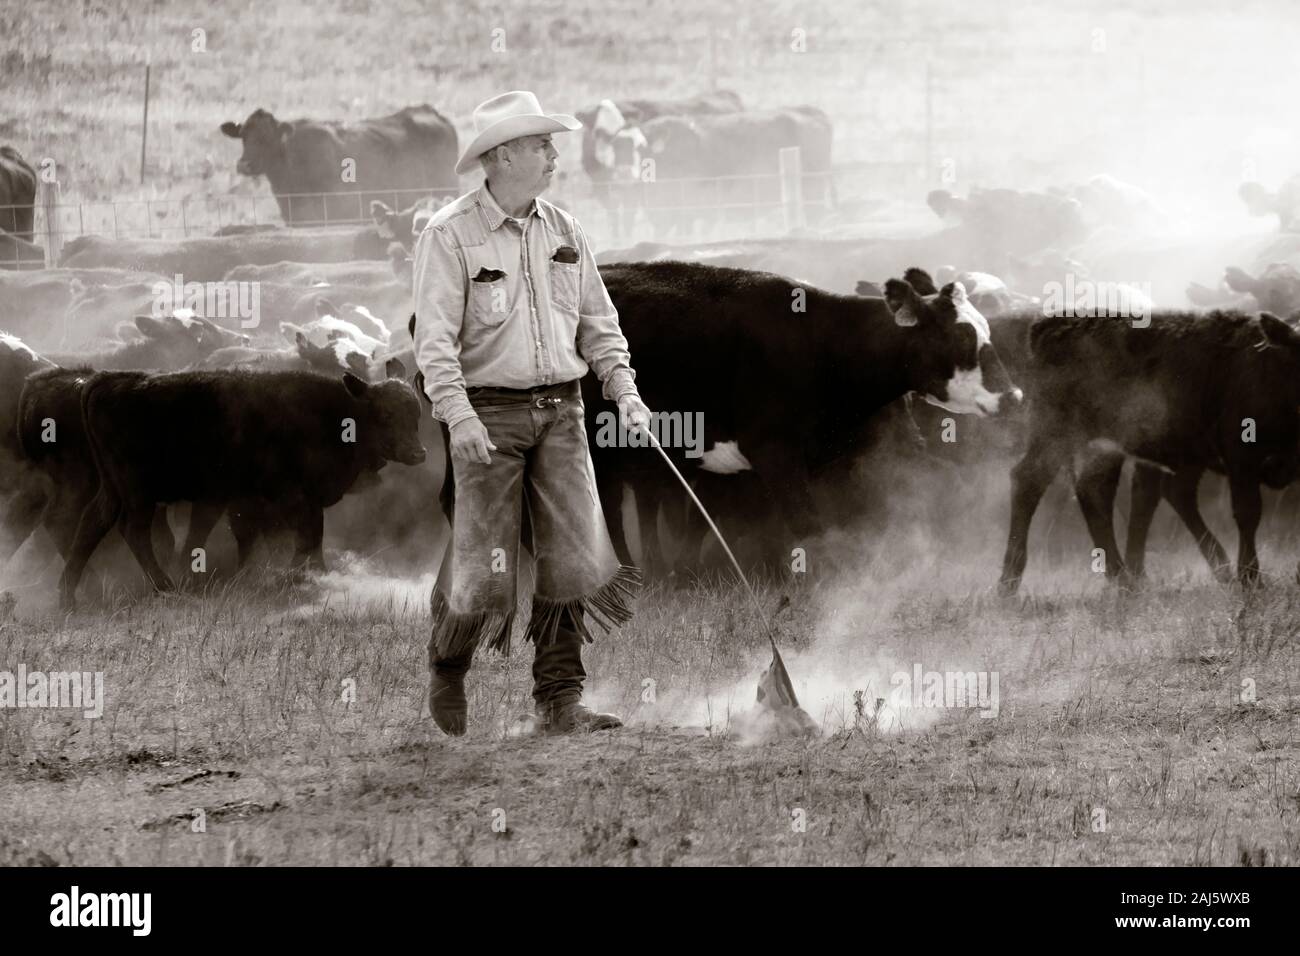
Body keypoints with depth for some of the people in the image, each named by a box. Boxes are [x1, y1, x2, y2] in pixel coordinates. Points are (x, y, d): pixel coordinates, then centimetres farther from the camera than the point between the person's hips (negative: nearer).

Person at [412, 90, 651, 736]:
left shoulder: (563, 232, 11)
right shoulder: (450, 235, -7)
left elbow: (597, 321, 16)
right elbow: (435, 337, -13)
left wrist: (623, 390, 2)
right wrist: (458, 416, -23)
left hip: (559, 412, 5)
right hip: (488, 413, -5)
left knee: (574, 556, -6)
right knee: (484, 568, -3)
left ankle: (559, 701, 1)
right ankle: (448, 669, 25)